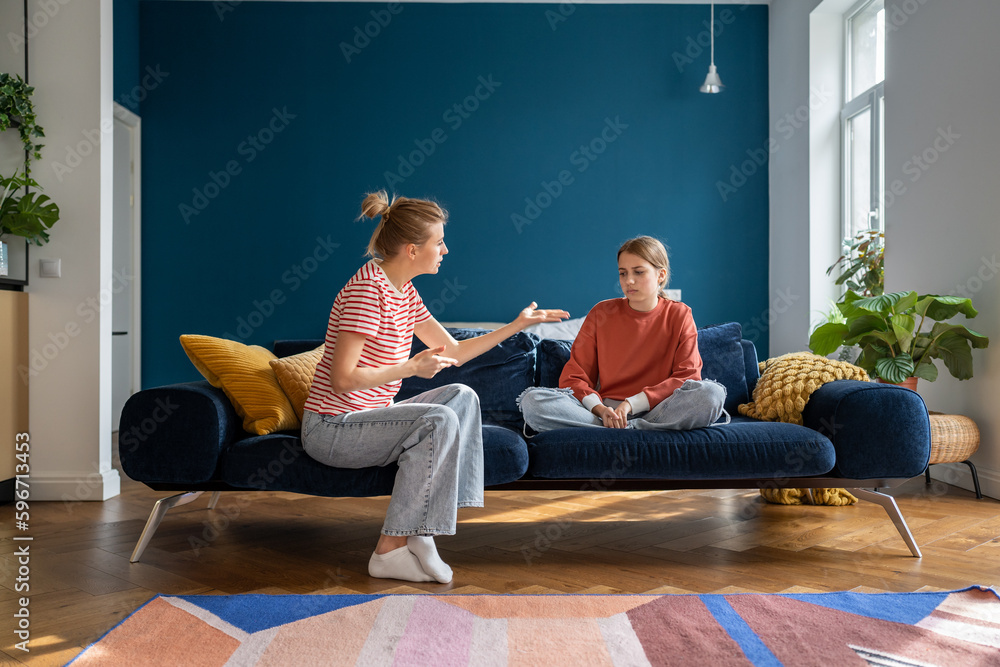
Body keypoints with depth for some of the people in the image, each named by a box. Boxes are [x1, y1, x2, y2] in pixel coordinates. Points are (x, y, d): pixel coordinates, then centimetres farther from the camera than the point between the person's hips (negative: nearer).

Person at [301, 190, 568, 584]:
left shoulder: (404, 292, 9)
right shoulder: (367, 289, -20)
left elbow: (454, 353, 15)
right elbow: (343, 380, -25)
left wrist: (516, 325, 13)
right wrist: (413, 367, -22)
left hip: (369, 415, 10)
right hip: (330, 428, -10)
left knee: (462, 397, 0)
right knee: (438, 420, -26)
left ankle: (418, 531, -6)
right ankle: (391, 550, -17)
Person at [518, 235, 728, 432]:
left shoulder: (679, 316, 8)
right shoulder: (601, 314, 10)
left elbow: (688, 377, -3)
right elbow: (573, 376, 5)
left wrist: (632, 404, -15)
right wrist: (600, 409, -16)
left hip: (654, 410, -1)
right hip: (605, 411, 1)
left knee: (712, 392, -31)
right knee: (532, 400, -24)